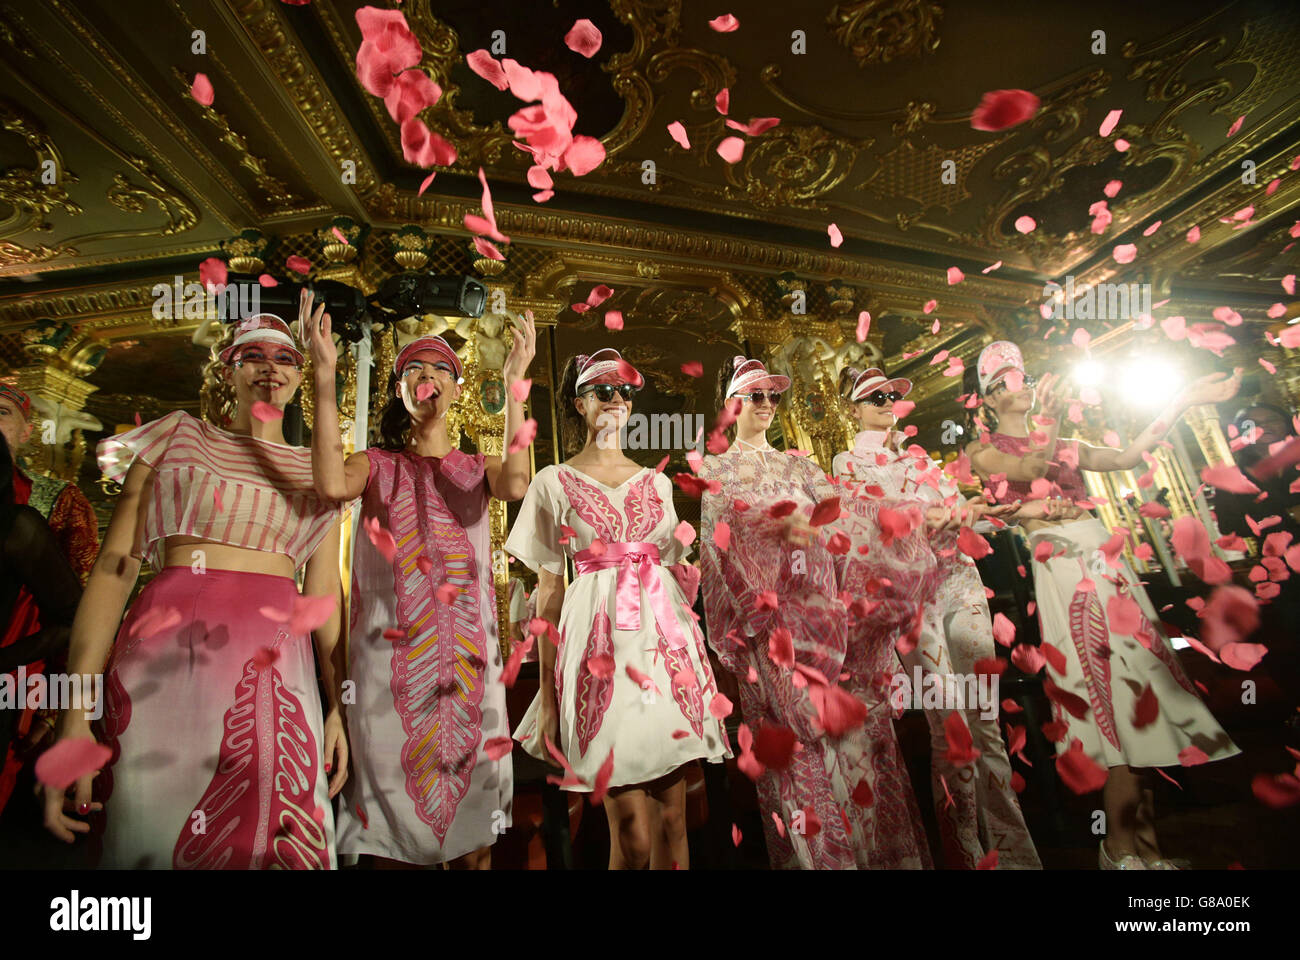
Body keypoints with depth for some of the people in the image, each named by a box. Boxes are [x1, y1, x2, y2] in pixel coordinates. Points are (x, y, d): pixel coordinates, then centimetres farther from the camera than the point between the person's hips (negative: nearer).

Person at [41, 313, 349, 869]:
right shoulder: (177, 436, 9)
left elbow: (325, 593, 9)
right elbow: (115, 567, 1)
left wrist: (338, 707, 2)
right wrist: (75, 714, -7)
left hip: (277, 666, 2)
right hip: (165, 655, -1)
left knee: (272, 840, 3)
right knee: (150, 839, 8)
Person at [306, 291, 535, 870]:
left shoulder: (478, 469, 9)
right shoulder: (378, 466, 8)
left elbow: (517, 485, -15)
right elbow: (332, 485, -17)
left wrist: (514, 385, -18)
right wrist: (325, 376, -20)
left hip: (467, 656, 1)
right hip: (391, 652, 0)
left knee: (471, 819, 8)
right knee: (394, 821, 6)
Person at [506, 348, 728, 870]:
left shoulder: (655, 481, 14)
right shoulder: (555, 482, 4)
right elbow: (548, 591, 1)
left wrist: (696, 657, 11)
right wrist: (548, 693, -2)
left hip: (666, 635, 4)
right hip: (601, 643, -3)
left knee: (673, 817, 7)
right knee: (631, 836, -3)